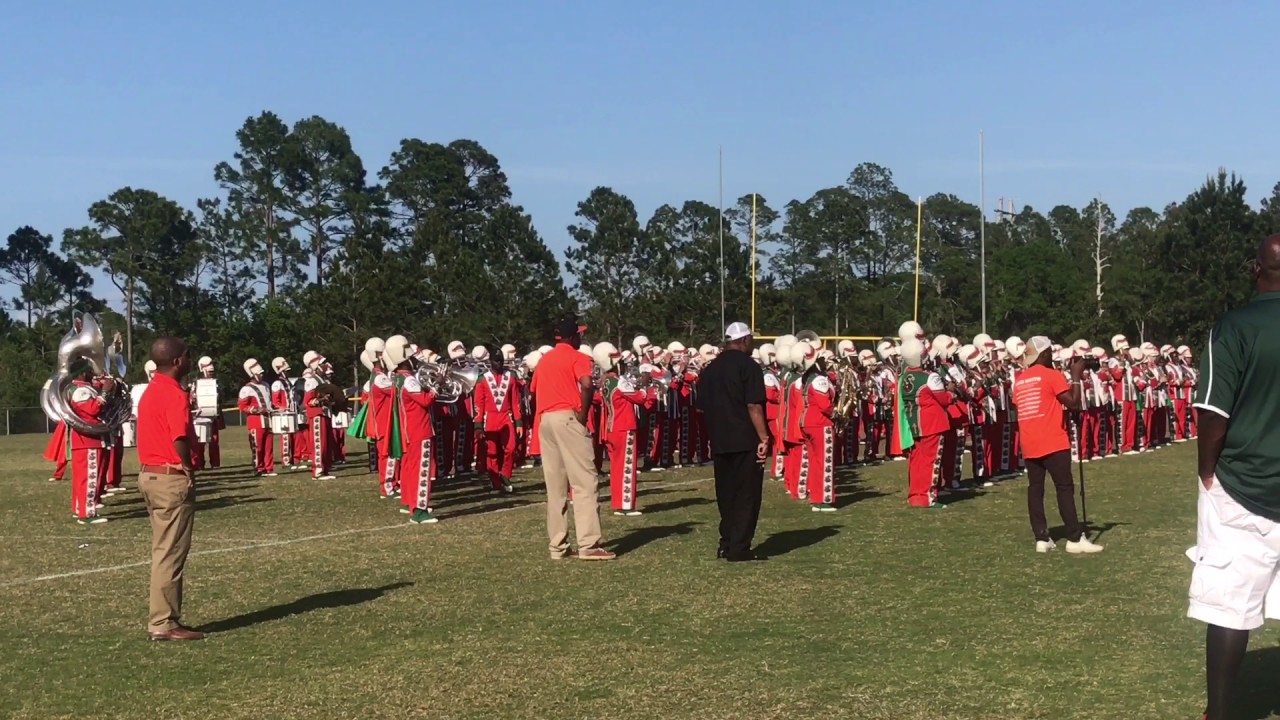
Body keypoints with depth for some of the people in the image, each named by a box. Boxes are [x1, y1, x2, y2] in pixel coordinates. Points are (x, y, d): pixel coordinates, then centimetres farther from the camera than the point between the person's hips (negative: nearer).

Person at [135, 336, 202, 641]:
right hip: (172, 479, -10)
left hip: (150, 475, 10)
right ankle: (164, 623, 0)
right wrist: (188, 467, -12)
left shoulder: (151, 391, 14)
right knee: (170, 553, -4)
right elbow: (180, 437, -28)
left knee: (164, 551, 14)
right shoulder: (175, 394, -17)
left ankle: (163, 618, 18)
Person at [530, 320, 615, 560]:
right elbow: (587, 385, -19)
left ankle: (557, 545, 7)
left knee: (555, 485, 8)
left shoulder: (544, 360, 20)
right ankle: (588, 545, -12)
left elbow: (533, 390, 23)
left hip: (545, 419, 7)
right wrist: (583, 413, -10)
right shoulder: (577, 357, -2)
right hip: (567, 417, -7)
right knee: (584, 481, -7)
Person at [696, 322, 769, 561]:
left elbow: (702, 407, 14)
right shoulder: (748, 366, -9)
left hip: (719, 441, 6)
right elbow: (754, 406, -16)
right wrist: (764, 437, -15)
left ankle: (727, 544, 16)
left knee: (726, 494, 14)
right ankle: (739, 548, -3)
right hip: (746, 441, -6)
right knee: (746, 495, -1)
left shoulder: (709, 369, 12)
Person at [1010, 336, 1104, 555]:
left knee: (1035, 489, 6)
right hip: (1053, 443, -6)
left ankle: (1041, 539, 4)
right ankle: (1075, 539, -5)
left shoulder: (1019, 380, 12)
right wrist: (1076, 377, -1)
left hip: (1029, 445, 6)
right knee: (1065, 488, -3)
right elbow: (1073, 403, -10)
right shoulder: (1051, 375, -7)